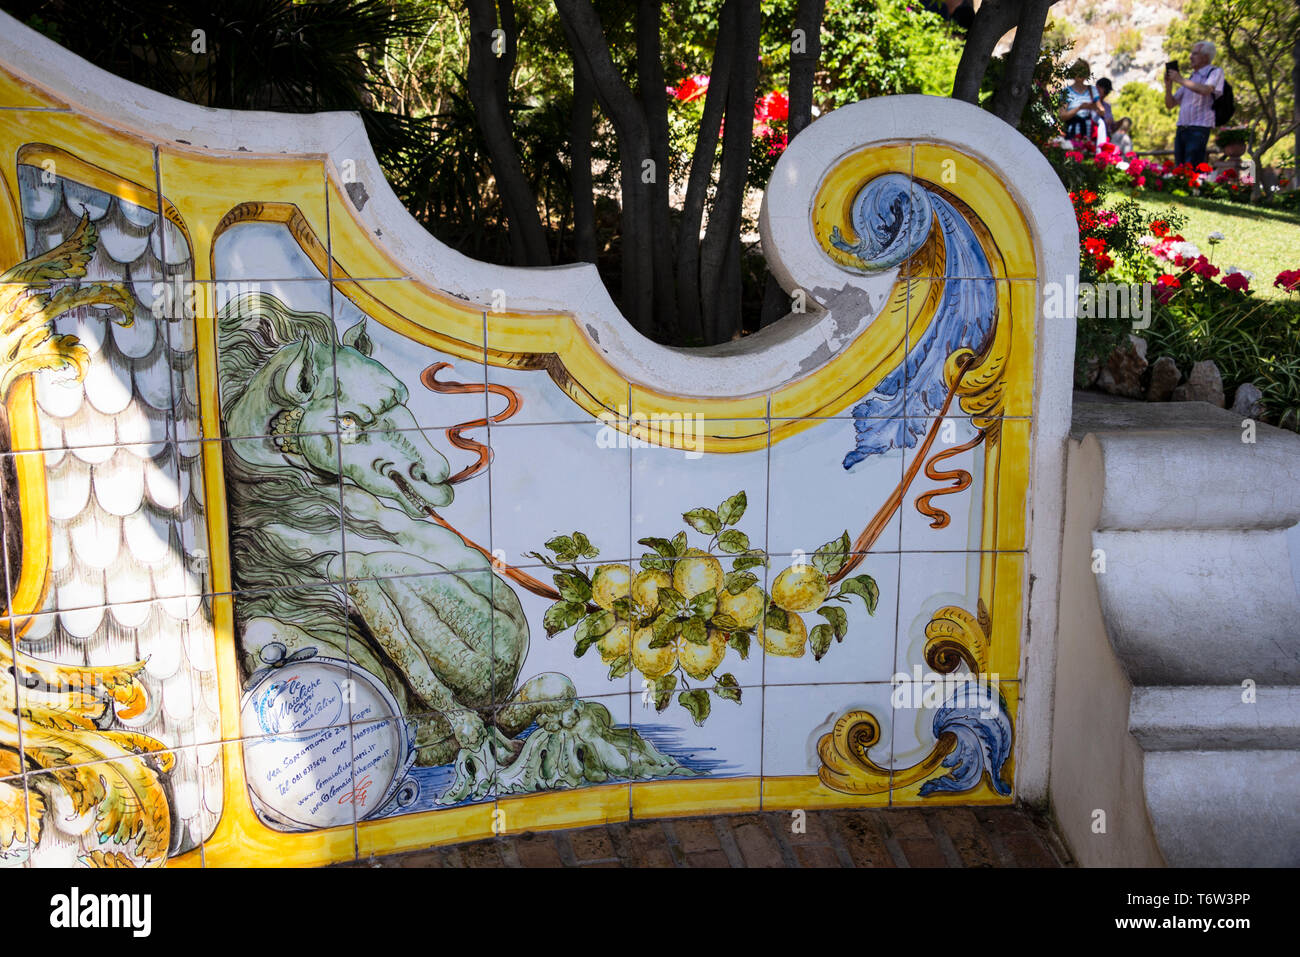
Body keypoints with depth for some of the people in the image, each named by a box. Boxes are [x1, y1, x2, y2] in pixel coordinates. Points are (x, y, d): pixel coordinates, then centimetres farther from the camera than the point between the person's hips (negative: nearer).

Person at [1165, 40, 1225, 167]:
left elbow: (1206, 90, -19)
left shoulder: (1215, 72, 4)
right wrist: (1168, 85, 3)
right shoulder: (1191, 78, 23)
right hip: (1181, 129, 7)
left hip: (1199, 129, -7)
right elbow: (1170, 104, 21)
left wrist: (1180, 80, -11)